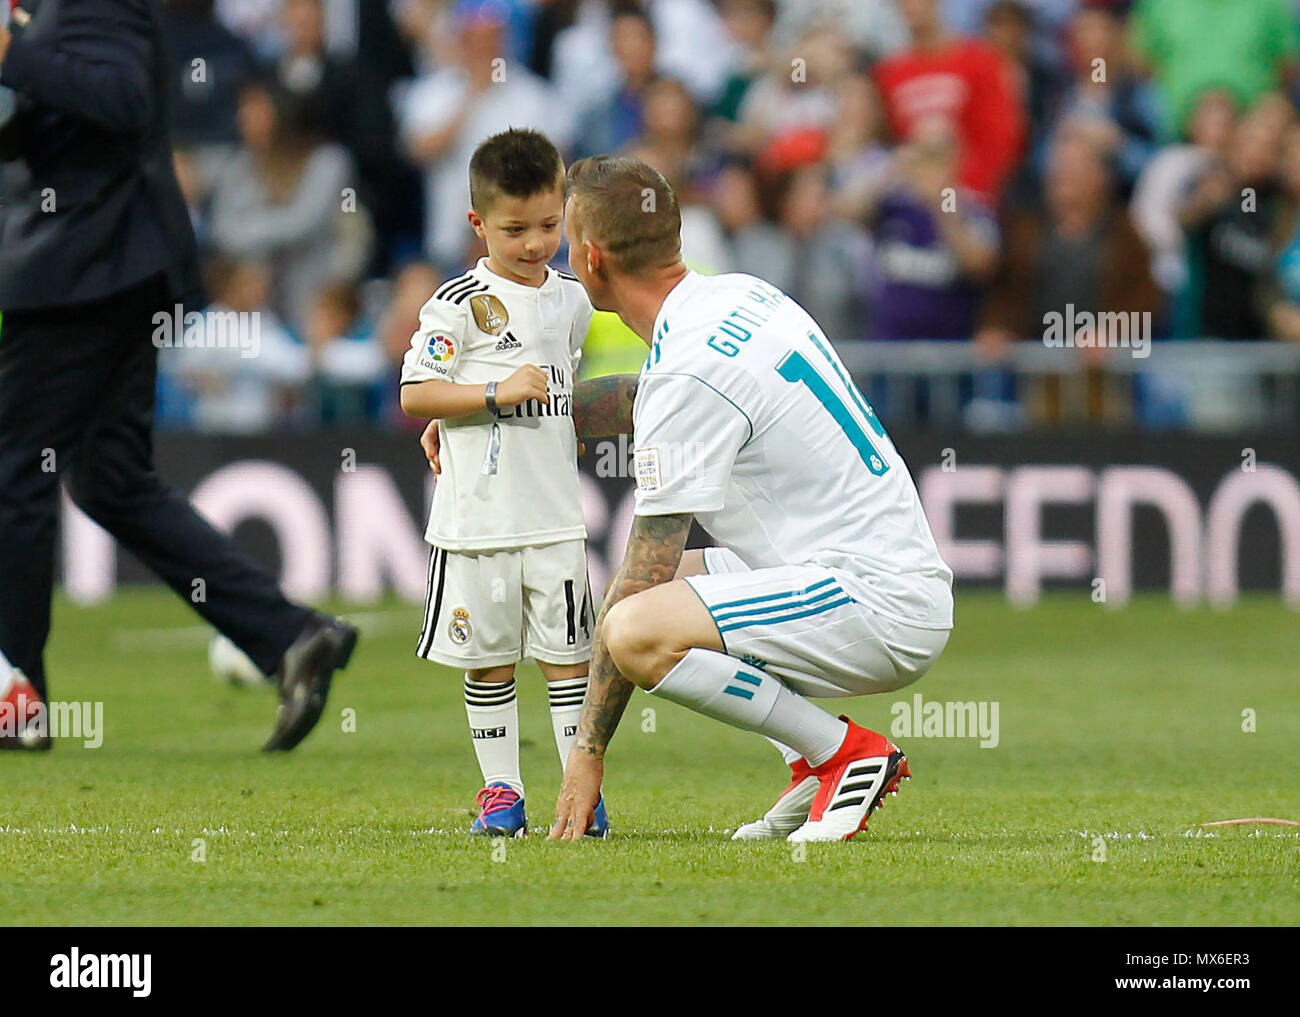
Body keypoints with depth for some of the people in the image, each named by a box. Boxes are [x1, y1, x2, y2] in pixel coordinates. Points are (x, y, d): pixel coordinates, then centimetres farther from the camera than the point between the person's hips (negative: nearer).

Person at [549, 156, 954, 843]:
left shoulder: (688, 371, -17)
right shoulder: (741, 296, 11)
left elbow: (643, 575, -15)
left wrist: (588, 750, -9)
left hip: (880, 607, -10)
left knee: (637, 630, -27)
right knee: (641, 598, 21)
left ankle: (845, 753, -12)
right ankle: (815, 766, 11)